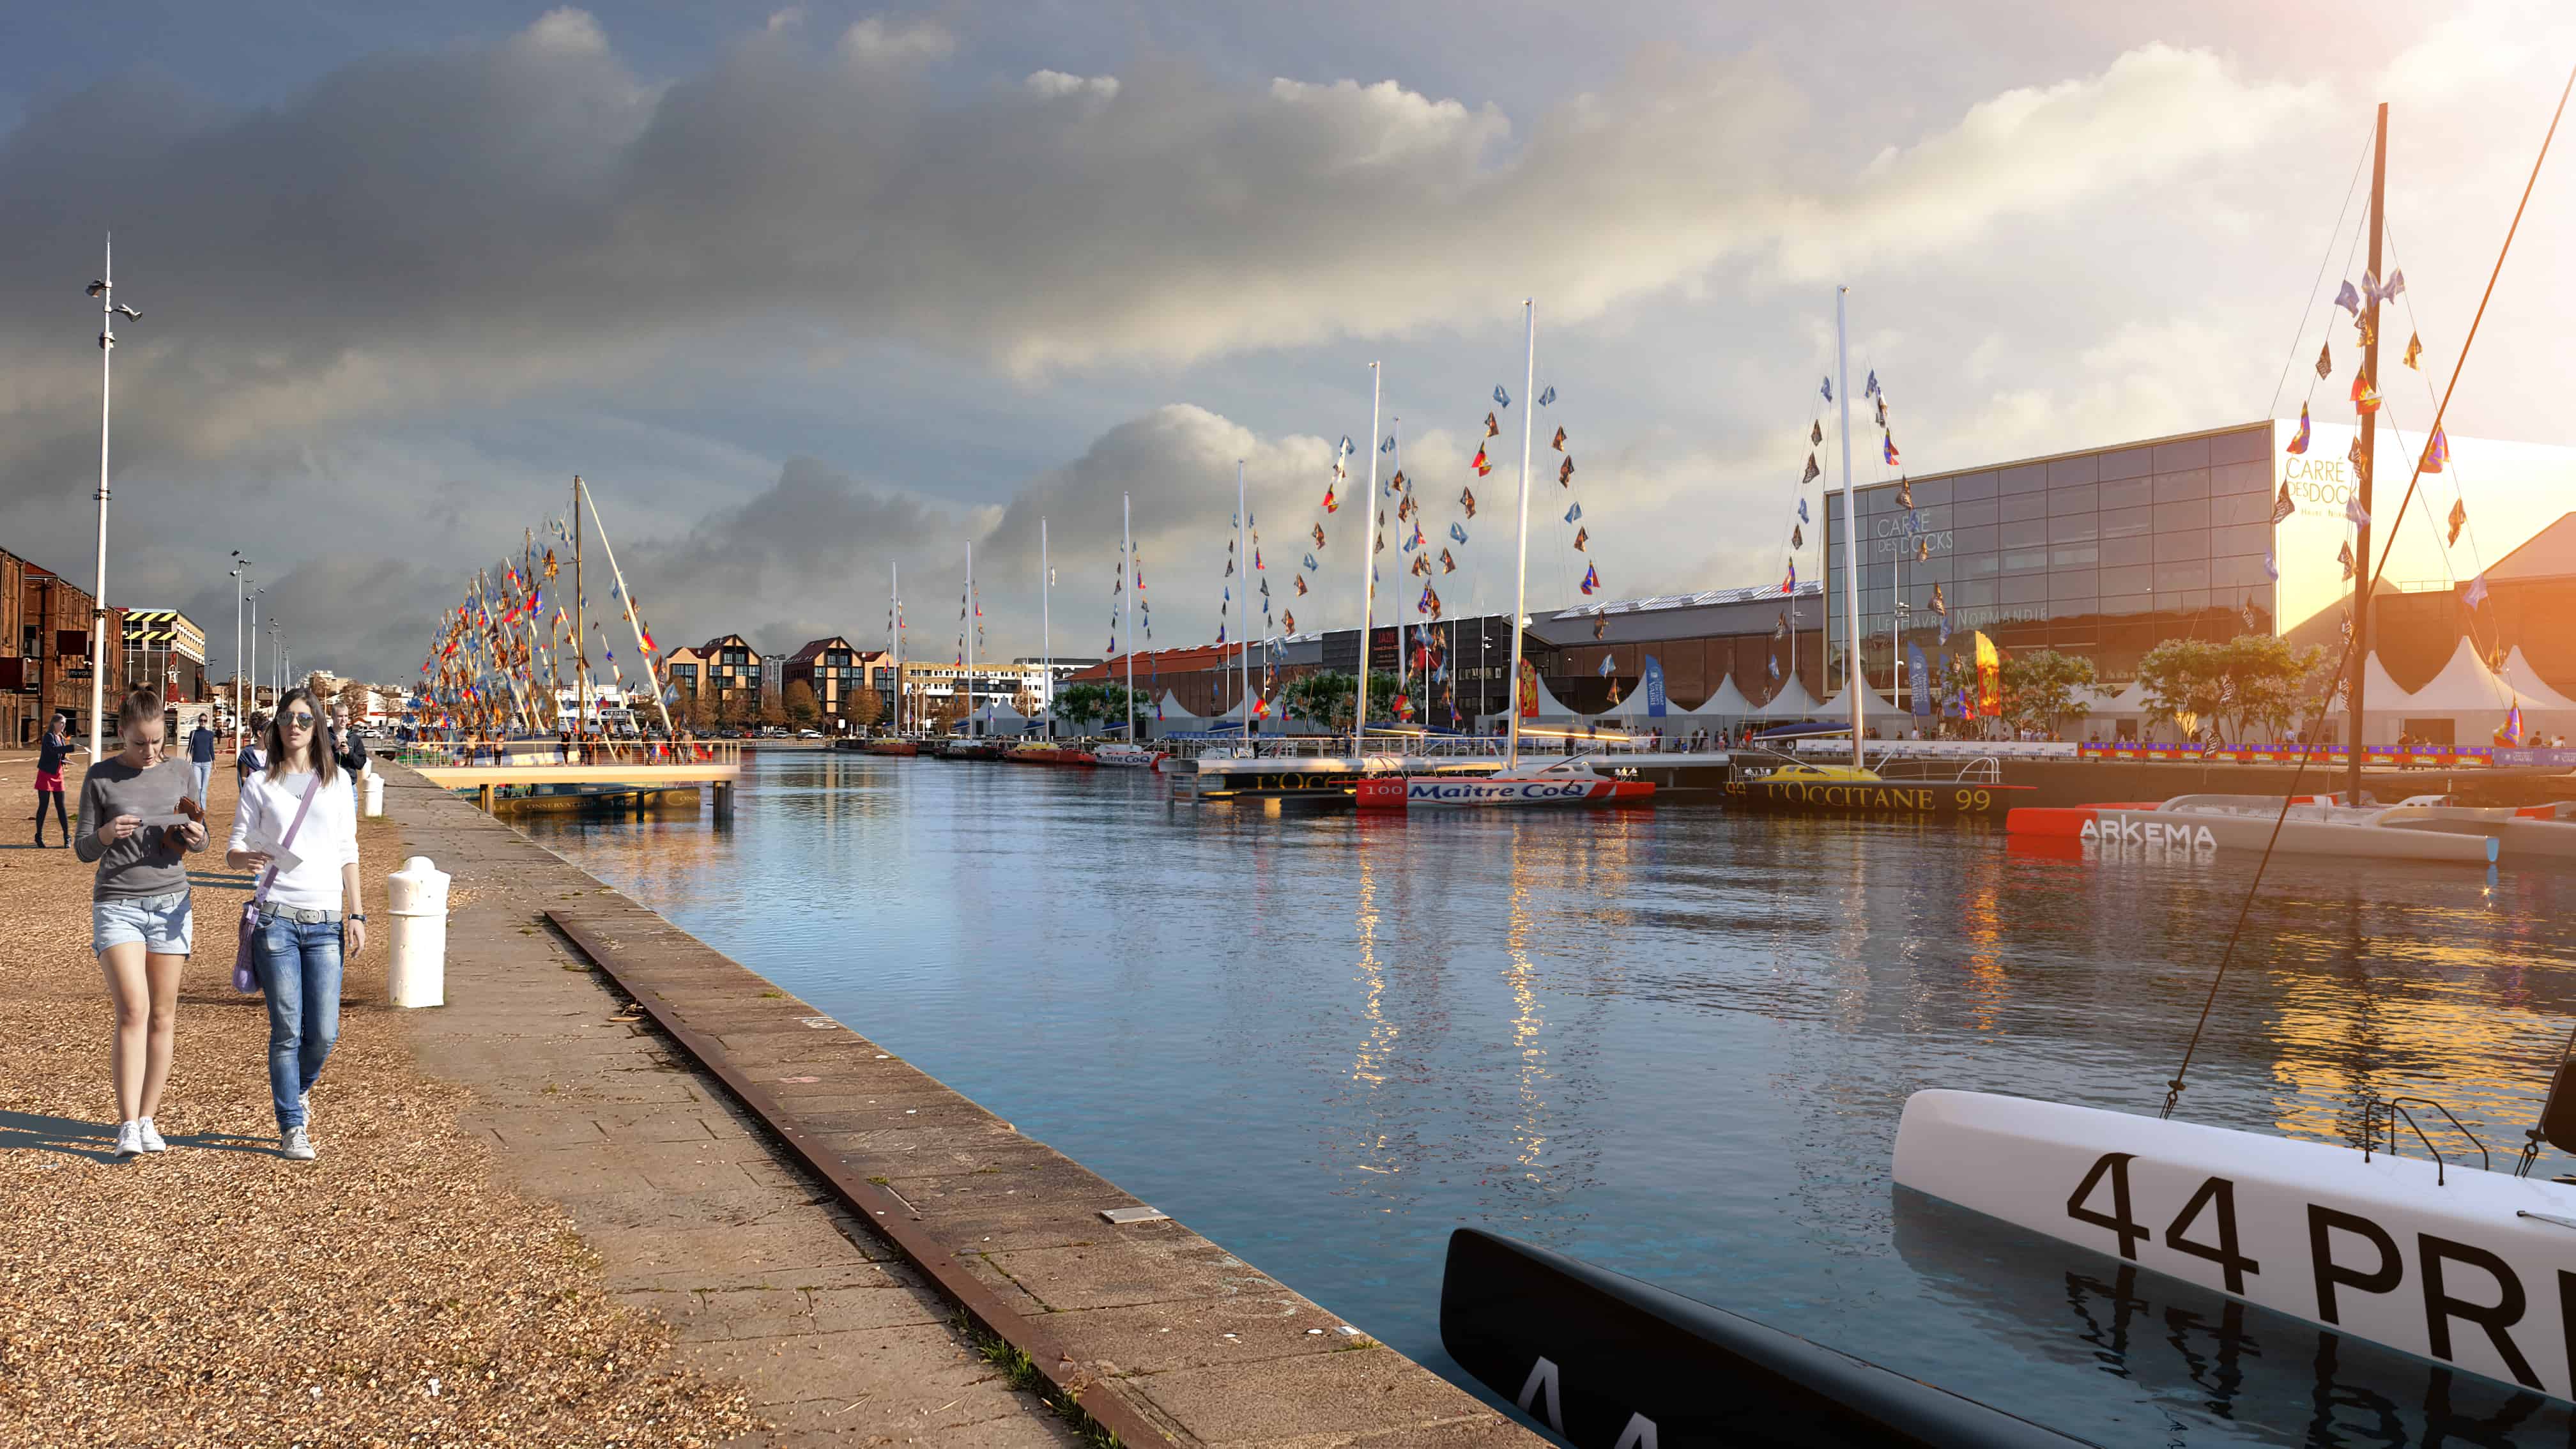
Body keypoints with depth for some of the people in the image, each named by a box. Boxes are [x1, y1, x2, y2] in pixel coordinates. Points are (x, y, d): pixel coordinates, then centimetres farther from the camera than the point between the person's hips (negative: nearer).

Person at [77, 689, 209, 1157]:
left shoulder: (178, 773, 8)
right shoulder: (100, 778, 1)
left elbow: (198, 840, 16)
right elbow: (82, 849, 5)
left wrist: (196, 836, -7)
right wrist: (106, 834, -17)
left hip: (171, 903, 3)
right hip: (117, 905, -3)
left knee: (163, 1016, 3)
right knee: (133, 1011, -13)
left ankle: (147, 1119, 13)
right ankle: (127, 1125, -10)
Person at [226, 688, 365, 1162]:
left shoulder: (337, 784, 11)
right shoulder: (260, 785, 6)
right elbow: (233, 850, 3)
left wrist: (356, 915, 6)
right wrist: (245, 858, -22)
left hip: (325, 924, 1)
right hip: (277, 919, -1)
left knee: (324, 1033, -1)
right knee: (287, 1031, -1)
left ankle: (299, 1089, 30)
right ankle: (292, 1128, 11)